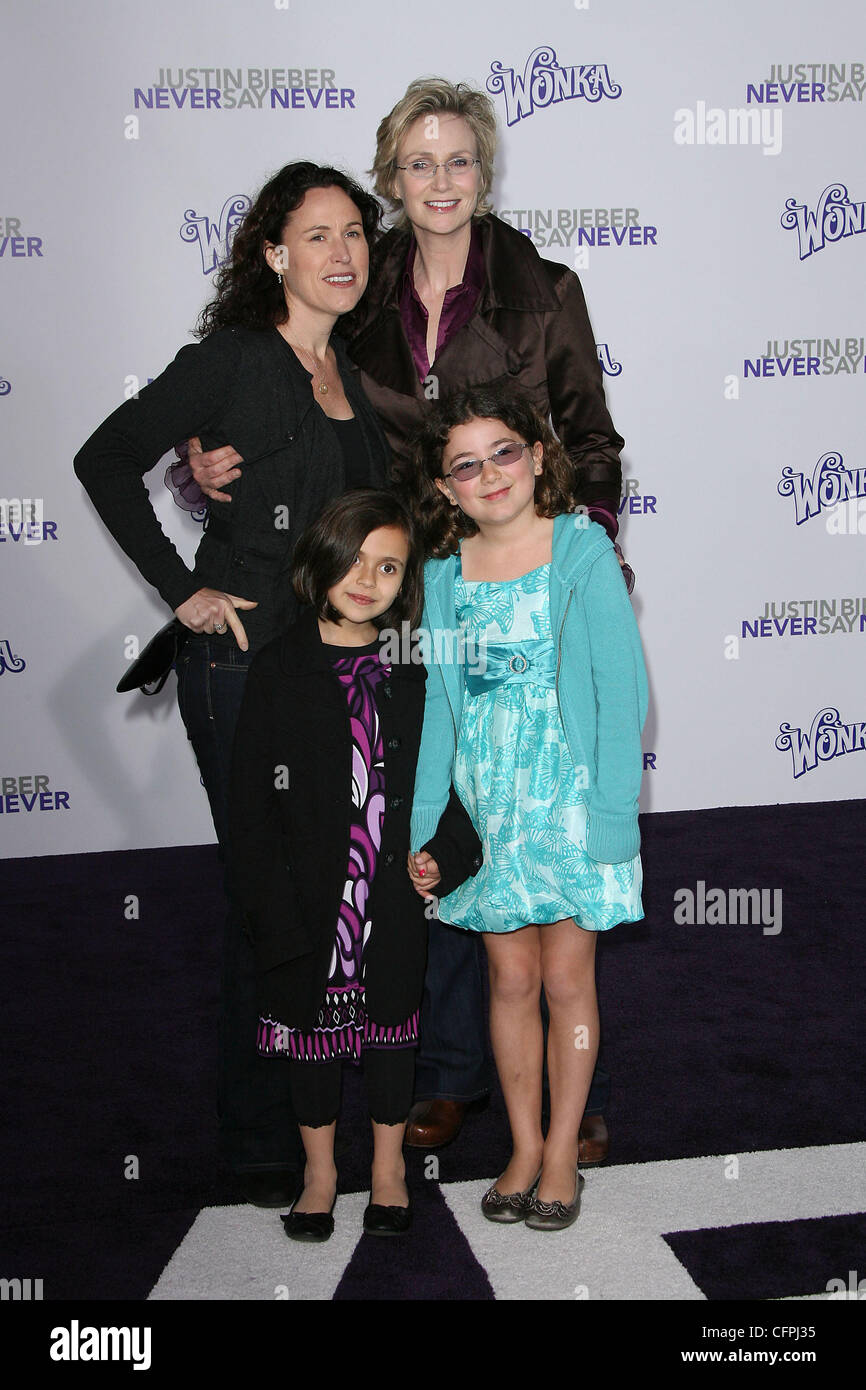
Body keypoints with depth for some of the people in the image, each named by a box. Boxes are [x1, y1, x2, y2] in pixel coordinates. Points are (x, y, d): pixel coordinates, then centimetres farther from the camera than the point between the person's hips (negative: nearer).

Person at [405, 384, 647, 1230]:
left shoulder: (583, 549, -6)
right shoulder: (443, 575, 4)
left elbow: (621, 687, -8)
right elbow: (437, 705, 6)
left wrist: (613, 810, -14)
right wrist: (421, 830, 2)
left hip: (570, 802, -3)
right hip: (486, 807, 3)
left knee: (567, 979, 6)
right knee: (510, 979, 9)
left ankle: (562, 1152, 21)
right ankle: (524, 1146, 24)